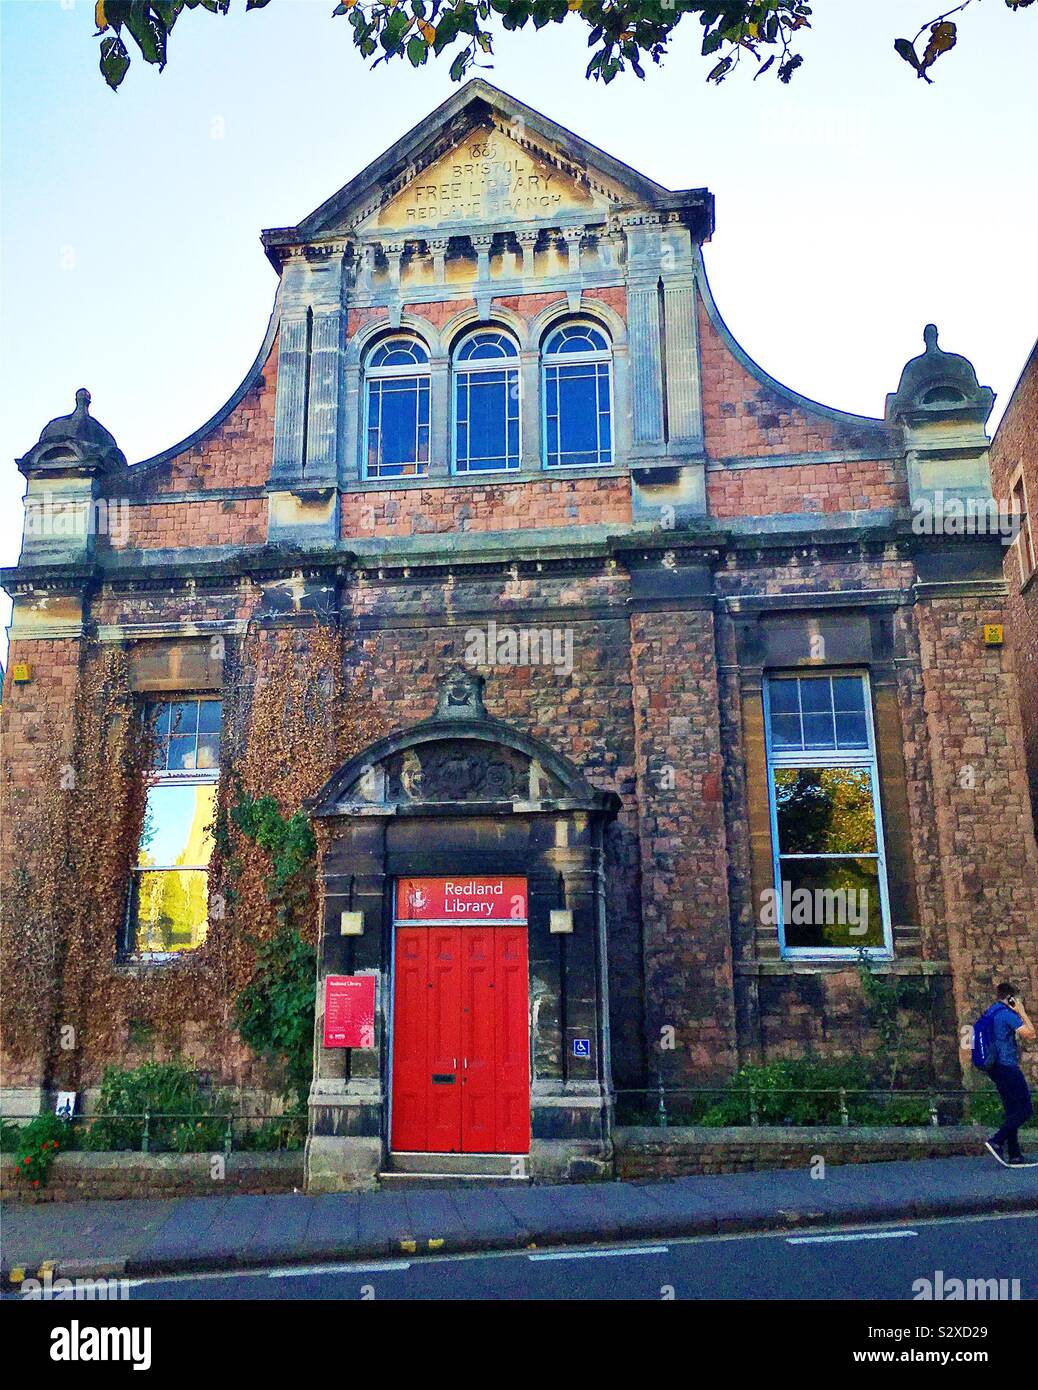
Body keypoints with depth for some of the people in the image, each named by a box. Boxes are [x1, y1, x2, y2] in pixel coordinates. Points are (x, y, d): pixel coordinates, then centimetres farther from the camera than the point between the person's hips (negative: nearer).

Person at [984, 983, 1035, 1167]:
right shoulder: (1008, 1014, -14)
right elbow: (1030, 1035, -14)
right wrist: (1022, 1012, -6)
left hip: (997, 1068, 10)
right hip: (1008, 1067, -9)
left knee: (1012, 1111, 12)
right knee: (1025, 1109, -5)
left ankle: (1014, 1155, 11)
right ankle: (996, 1141, -13)